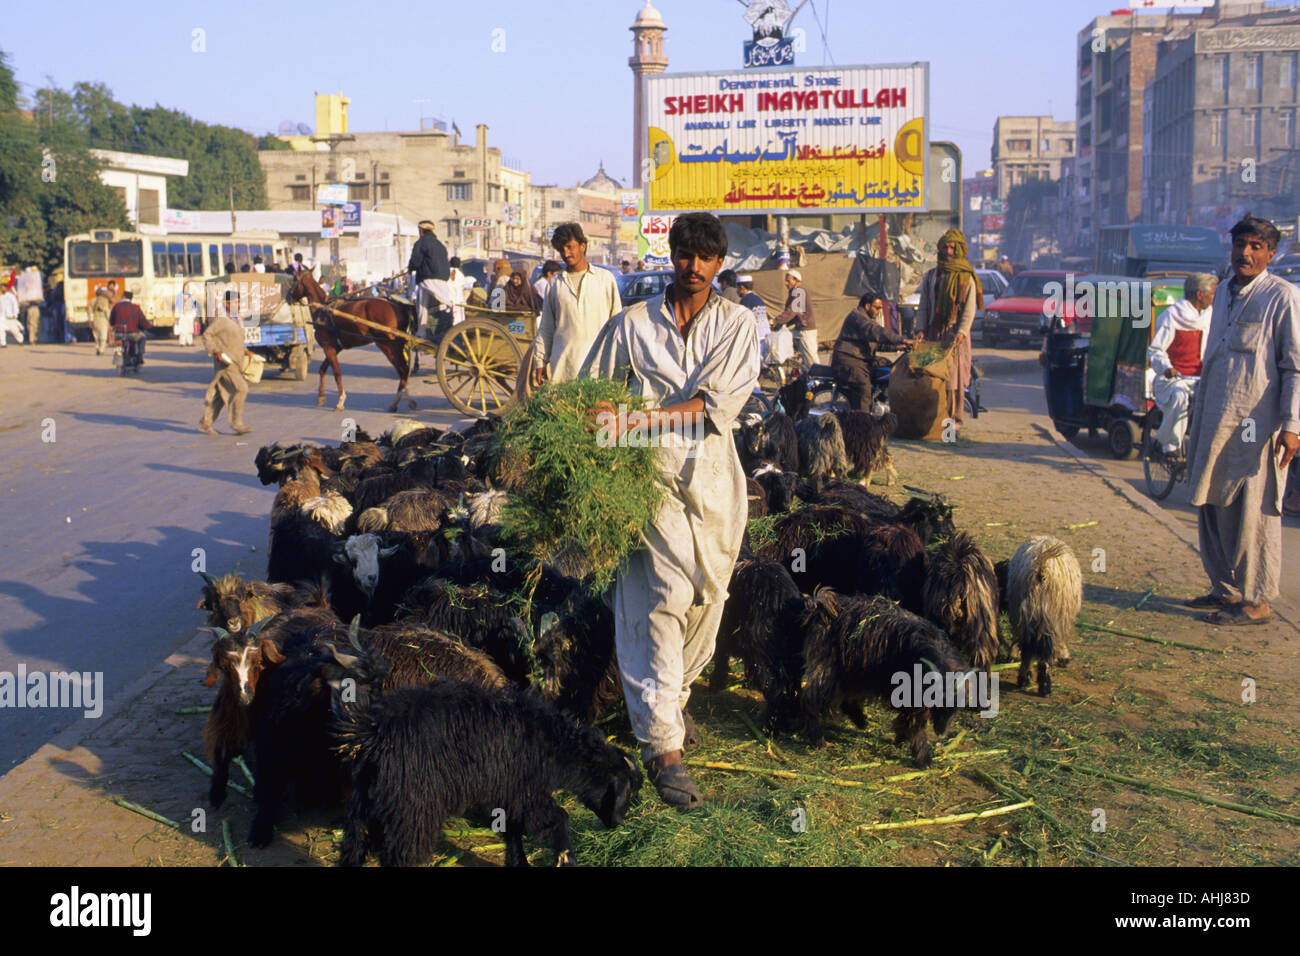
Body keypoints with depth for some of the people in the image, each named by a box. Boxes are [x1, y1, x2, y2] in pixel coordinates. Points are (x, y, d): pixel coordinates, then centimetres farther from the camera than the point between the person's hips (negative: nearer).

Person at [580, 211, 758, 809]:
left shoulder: (735, 327, 3)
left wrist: (633, 419, -21)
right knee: (661, 598, -11)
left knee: (705, 597, 9)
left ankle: (672, 696, 36)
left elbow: (714, 406, -11)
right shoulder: (633, 324, 4)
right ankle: (663, 743, -9)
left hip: (712, 475, 2)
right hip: (650, 474, -2)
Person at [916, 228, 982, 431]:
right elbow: (923, 306, 12)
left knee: (955, 376, -6)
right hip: (933, 333, 3)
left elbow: (969, 309, -3)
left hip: (955, 334, -3)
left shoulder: (967, 278, 5)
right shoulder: (931, 276, 15)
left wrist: (962, 332, -18)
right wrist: (920, 329, -3)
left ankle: (955, 418, -1)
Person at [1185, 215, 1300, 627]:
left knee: (1254, 512, -2)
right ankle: (1225, 589, 24)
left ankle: (1256, 600, 7)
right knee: (1211, 506, 11)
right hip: (1214, 422, 7)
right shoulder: (1223, 292, 15)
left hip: (1256, 424, -7)